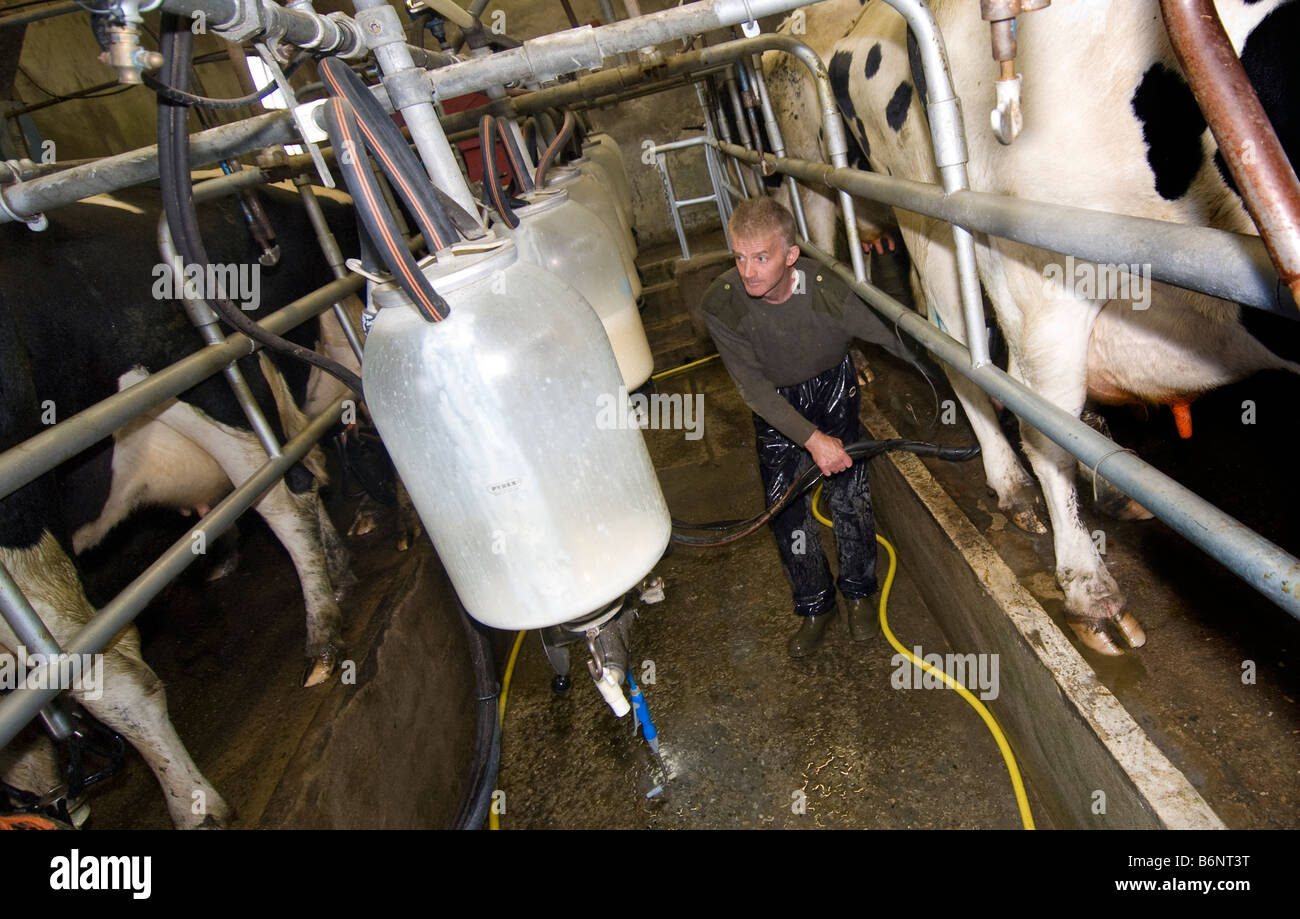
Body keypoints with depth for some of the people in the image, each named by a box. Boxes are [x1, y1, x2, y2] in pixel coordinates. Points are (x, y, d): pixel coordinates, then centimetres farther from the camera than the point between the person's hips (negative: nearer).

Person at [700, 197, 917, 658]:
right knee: (786, 505, -1)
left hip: (833, 385, -1)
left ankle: (858, 592, 23)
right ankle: (815, 606, 22)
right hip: (774, 402, 1)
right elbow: (753, 386, -22)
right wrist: (811, 437, -28)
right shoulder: (721, 304, -28)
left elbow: (893, 338, -18)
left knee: (849, 494, -4)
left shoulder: (826, 290, -31)